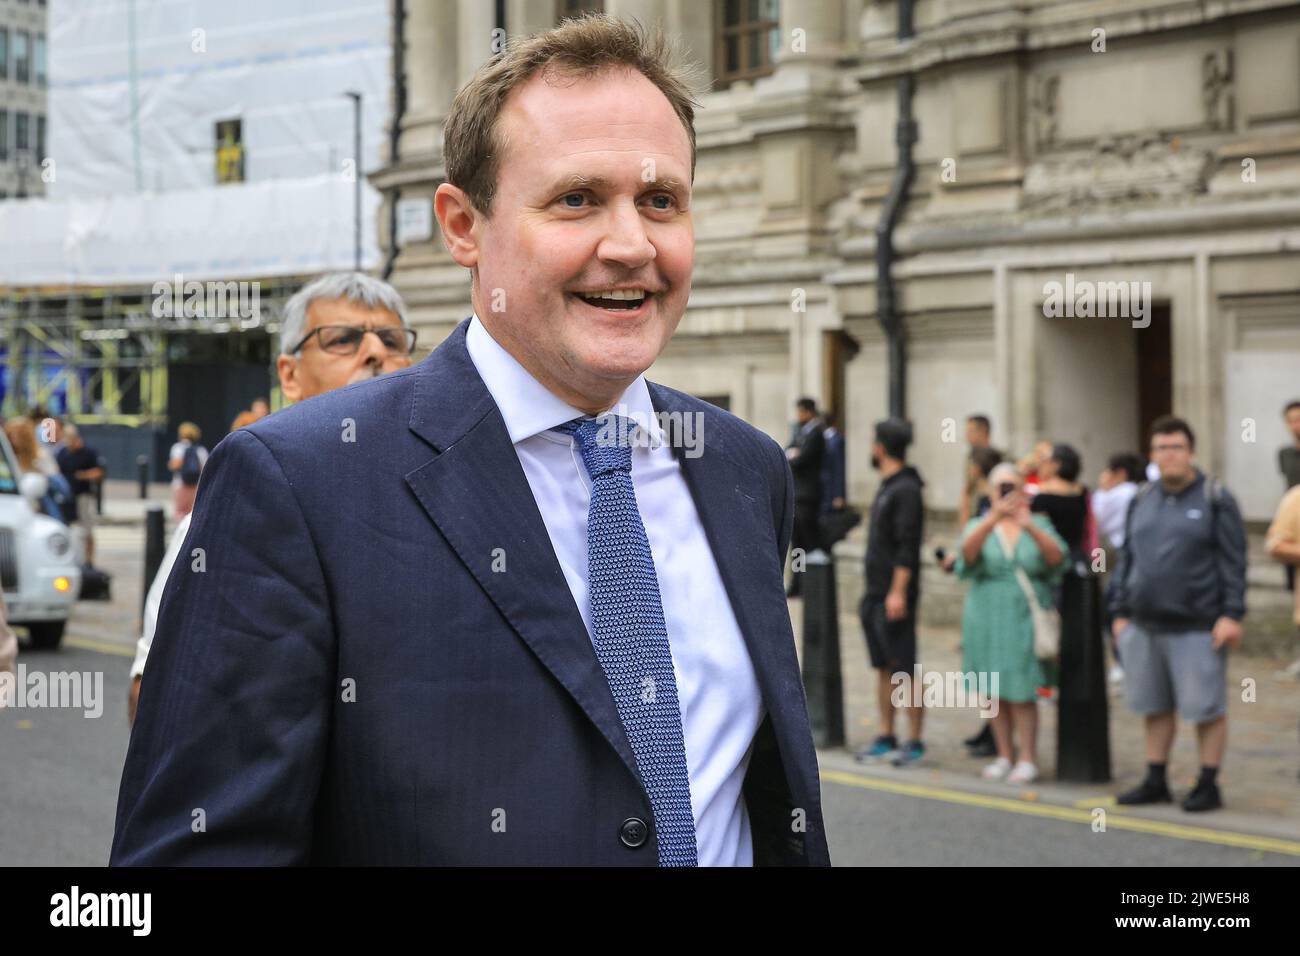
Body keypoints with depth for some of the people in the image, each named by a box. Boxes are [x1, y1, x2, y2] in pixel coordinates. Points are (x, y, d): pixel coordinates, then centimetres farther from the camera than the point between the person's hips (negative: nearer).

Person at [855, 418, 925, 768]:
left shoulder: (905, 489, -13)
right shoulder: (888, 487, 16)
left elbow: (907, 545, -19)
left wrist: (898, 591, -23)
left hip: (895, 597, -10)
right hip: (876, 594, 10)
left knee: (904, 671, -6)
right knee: (884, 669, 11)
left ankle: (915, 741, -3)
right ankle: (885, 738, 16)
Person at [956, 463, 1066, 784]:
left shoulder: (1039, 525, 6)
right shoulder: (980, 526, 7)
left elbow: (1057, 557, -12)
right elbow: (969, 552, -15)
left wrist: (1030, 527, -29)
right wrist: (993, 520, -32)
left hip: (1025, 620, -2)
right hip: (987, 619, 2)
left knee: (1022, 693, -7)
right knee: (995, 691, 5)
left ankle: (1027, 758, -1)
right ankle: (1005, 755, 15)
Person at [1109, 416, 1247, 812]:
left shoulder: (1215, 499, -4)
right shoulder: (1142, 500, 12)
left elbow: (1233, 561, -7)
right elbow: (1127, 559, 16)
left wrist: (1231, 615, -13)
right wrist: (1120, 612, 12)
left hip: (1196, 627, -5)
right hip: (1144, 626, 5)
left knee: (1207, 708, 1)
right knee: (1155, 707, 12)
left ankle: (1208, 786, 11)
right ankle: (1156, 782, 23)